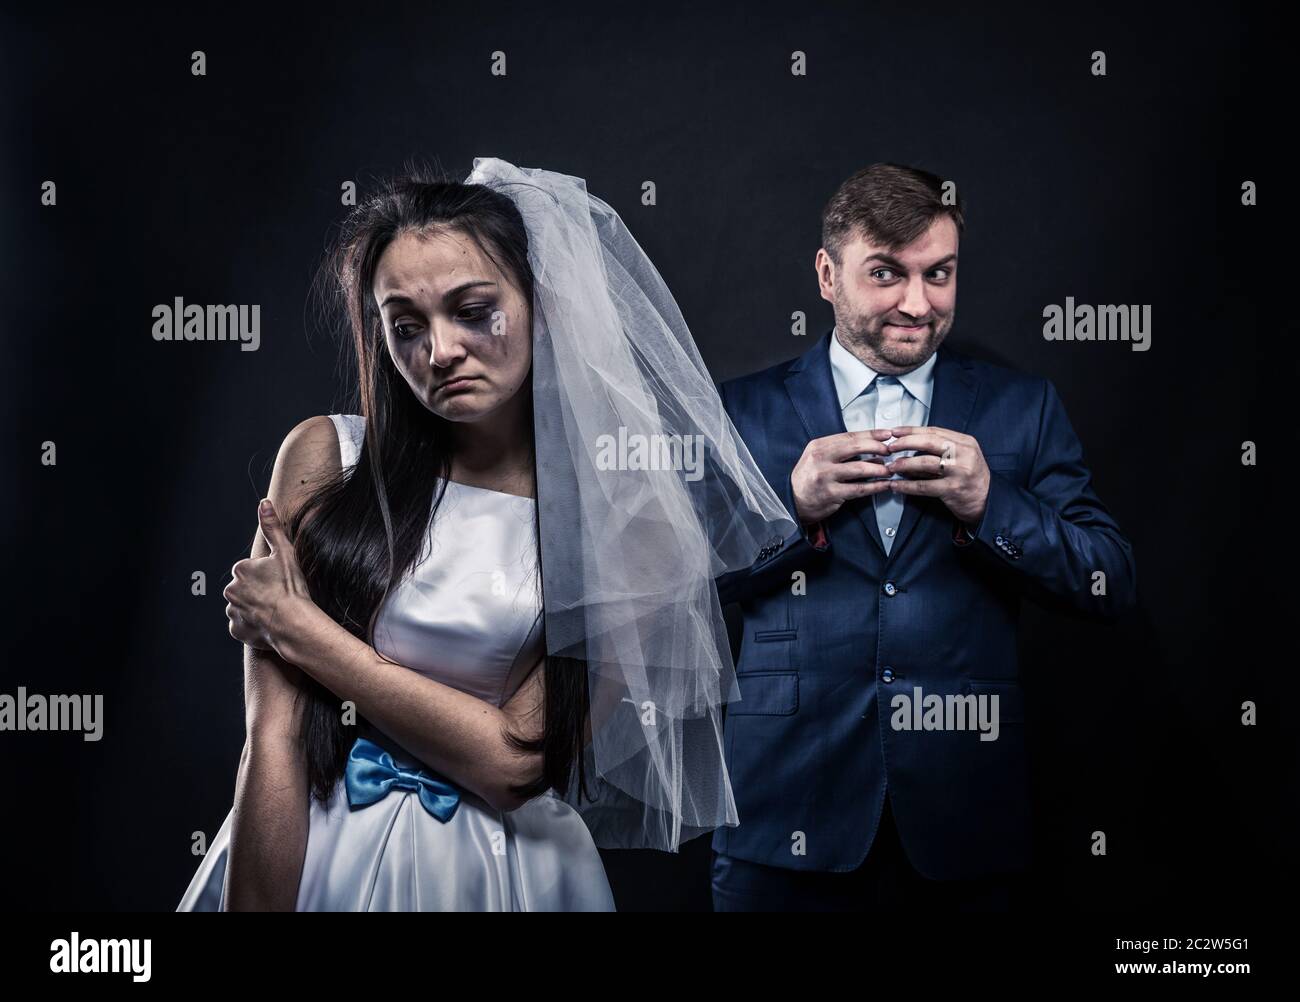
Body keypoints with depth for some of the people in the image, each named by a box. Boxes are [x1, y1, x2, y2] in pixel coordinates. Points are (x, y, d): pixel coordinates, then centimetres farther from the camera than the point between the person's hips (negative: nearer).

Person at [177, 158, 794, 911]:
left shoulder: (626, 520, -11)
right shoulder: (328, 456, -9)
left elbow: (514, 760, -16)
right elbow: (277, 735, -13)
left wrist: (299, 629, -15)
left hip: (499, 872, -1)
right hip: (319, 854, 1)